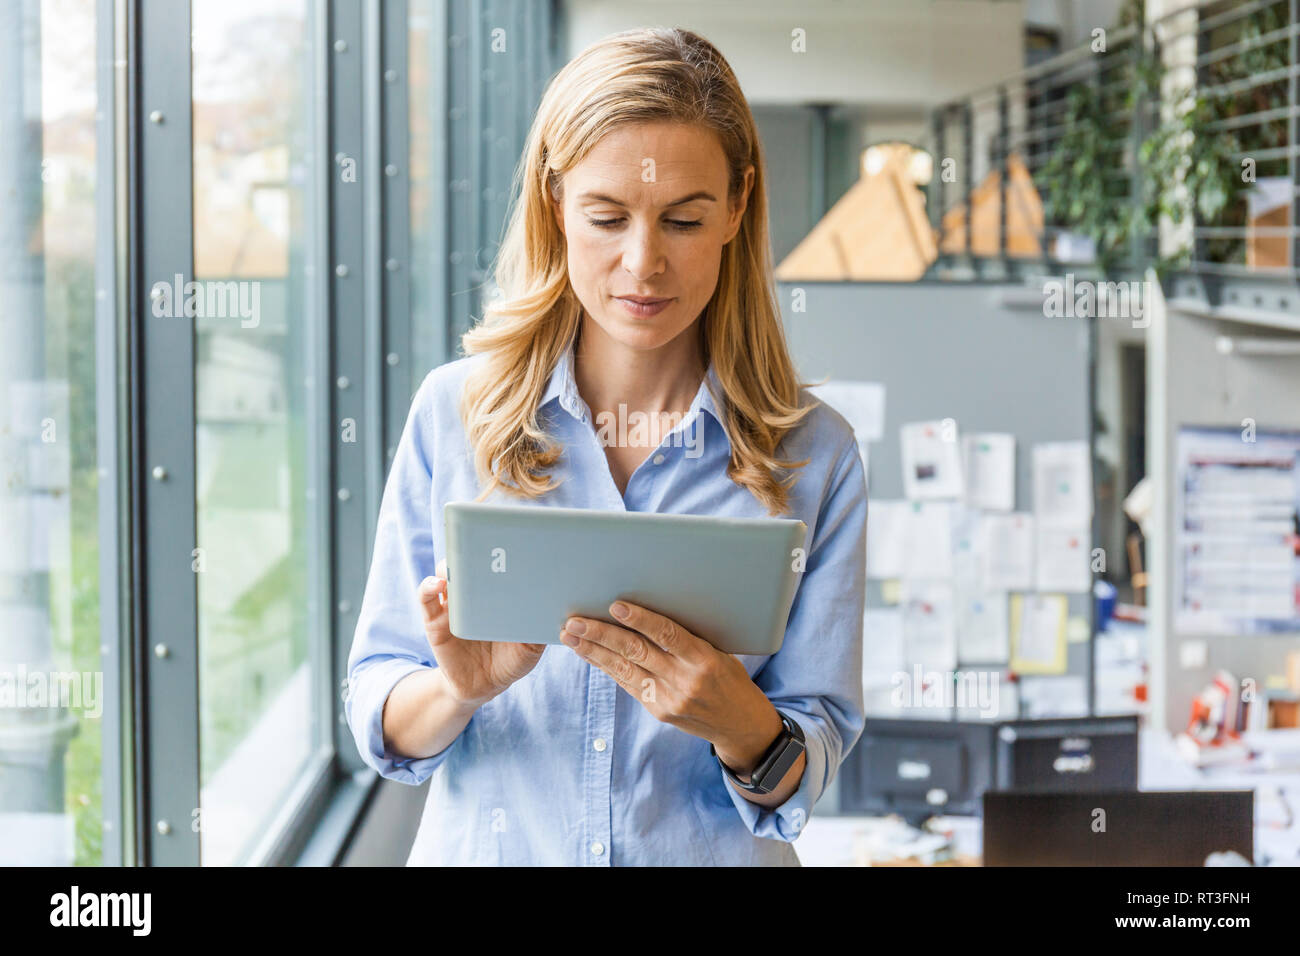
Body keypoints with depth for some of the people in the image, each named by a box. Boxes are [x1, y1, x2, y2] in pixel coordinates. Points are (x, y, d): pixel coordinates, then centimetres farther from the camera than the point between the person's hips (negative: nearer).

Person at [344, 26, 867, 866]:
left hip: (712, 857, -1)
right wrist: (459, 690, -20)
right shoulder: (454, 412, -4)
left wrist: (737, 721, -21)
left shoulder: (815, 456, -5)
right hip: (486, 847, 1)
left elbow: (804, 777, -2)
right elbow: (381, 724, -1)